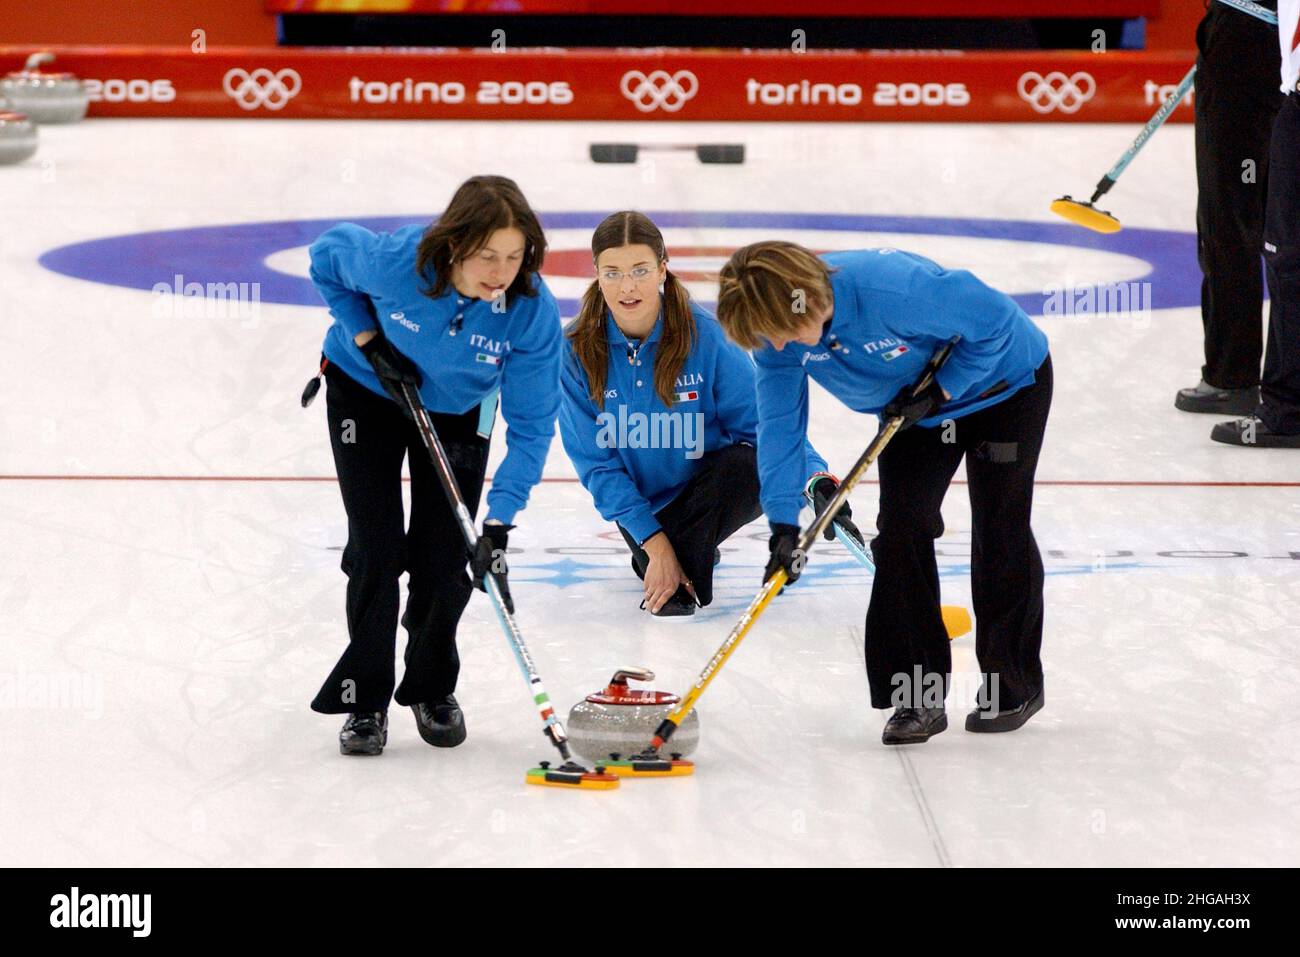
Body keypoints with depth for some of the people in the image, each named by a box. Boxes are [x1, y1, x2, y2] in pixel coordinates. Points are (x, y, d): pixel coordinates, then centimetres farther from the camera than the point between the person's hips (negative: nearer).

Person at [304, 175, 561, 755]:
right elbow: (328, 255, -12)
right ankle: (365, 699, 9)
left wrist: (500, 523, -34)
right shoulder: (393, 260, -36)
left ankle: (432, 690, 23)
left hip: (457, 413, 1)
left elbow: (530, 425, -27)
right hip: (365, 390, -1)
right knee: (377, 549, -6)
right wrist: (367, 338, -20)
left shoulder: (532, 310, -33)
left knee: (445, 558, 0)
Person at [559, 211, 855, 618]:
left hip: (711, 486, -2)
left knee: (747, 463, -33)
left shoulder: (706, 335, -19)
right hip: (643, 502, 2)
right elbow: (597, 463, -11)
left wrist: (817, 479, -37)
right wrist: (655, 544, -19)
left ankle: (684, 567, -10)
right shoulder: (577, 351, -15)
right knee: (659, 567, -23)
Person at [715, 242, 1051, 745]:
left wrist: (939, 391, -26)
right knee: (900, 529, -6)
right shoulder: (778, 331, -21)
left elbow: (996, 319, -30)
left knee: (999, 530, -4)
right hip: (914, 410, 6)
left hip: (1004, 384, -6)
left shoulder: (891, 288, -42)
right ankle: (920, 695, 1)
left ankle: (1015, 685, 12)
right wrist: (784, 524, -24)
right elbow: (779, 425, -17)